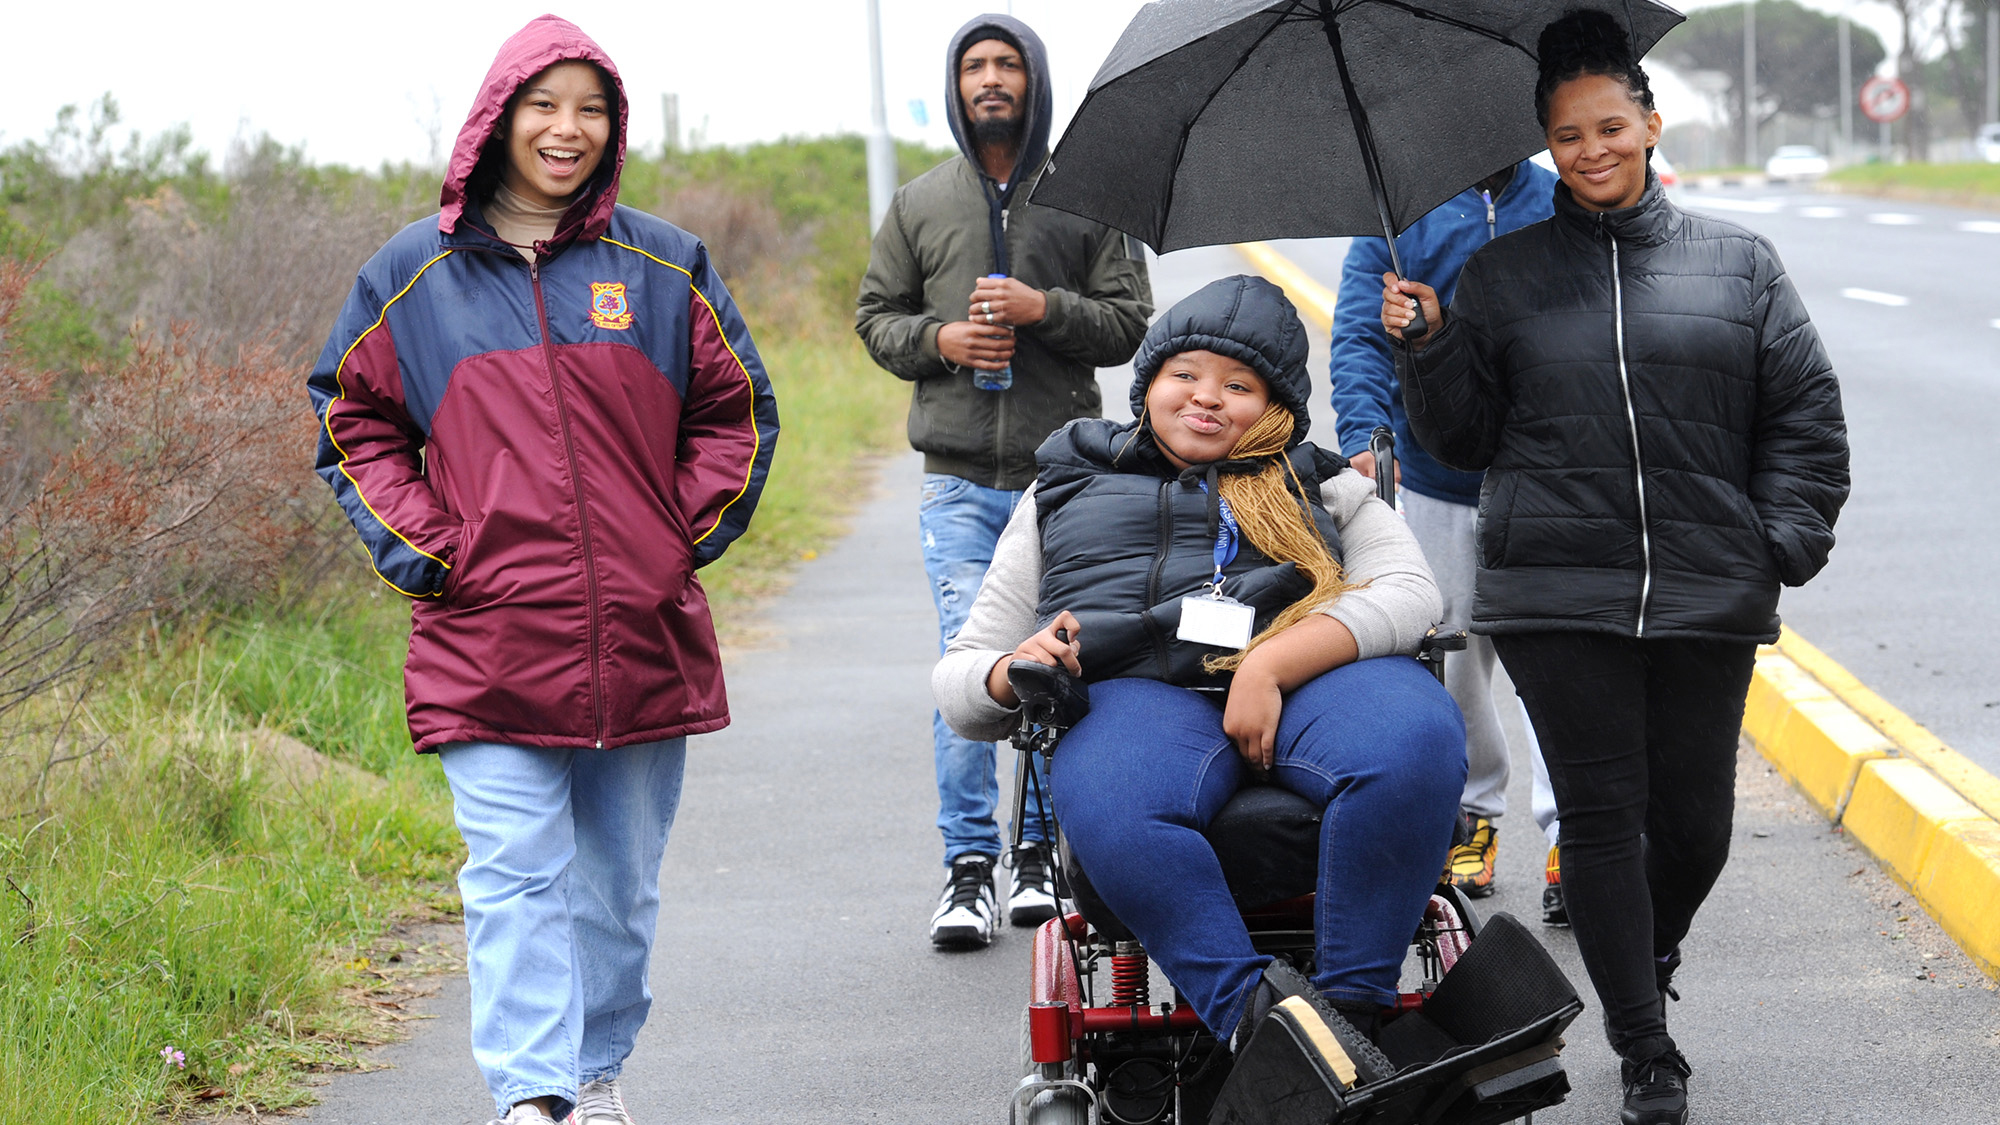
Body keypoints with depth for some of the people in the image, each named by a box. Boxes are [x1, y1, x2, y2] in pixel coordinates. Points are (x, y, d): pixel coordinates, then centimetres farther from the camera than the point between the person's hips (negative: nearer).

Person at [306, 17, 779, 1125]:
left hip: (642, 640, 2)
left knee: (619, 881, 11)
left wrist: (686, 537, 3)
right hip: (485, 645, -2)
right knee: (514, 878, -11)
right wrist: (420, 553, 0)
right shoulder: (415, 272, 5)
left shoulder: (662, 265, 7)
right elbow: (351, 416, 11)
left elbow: (736, 411, 14)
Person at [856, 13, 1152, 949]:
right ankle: (967, 865, -5)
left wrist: (1046, 309, -13)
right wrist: (938, 339, -6)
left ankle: (1041, 852, 19)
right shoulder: (918, 205, 9)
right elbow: (876, 317, 14)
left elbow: (1129, 320, 3)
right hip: (959, 477, 0)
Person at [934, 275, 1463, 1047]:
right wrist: (1013, 676, -3)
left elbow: (1411, 595, 6)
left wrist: (1270, 665, -12)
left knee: (1417, 736, -35)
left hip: (1306, 677, 1)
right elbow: (958, 679, 25)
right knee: (1112, 810, -39)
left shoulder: (1320, 489, 29)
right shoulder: (1065, 493, 30)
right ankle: (1256, 1026, -44)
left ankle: (1352, 1008, -32)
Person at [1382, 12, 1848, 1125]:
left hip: (1709, 595, 1)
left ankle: (1650, 960, 37)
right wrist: (1425, 346, -4)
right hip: (1557, 595, 0)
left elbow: (1806, 411, 8)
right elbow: (1465, 434, 12)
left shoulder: (1737, 263, 7)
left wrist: (1787, 540, -1)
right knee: (1601, 811, -2)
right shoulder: (1504, 275, 9)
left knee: (1696, 815, 6)